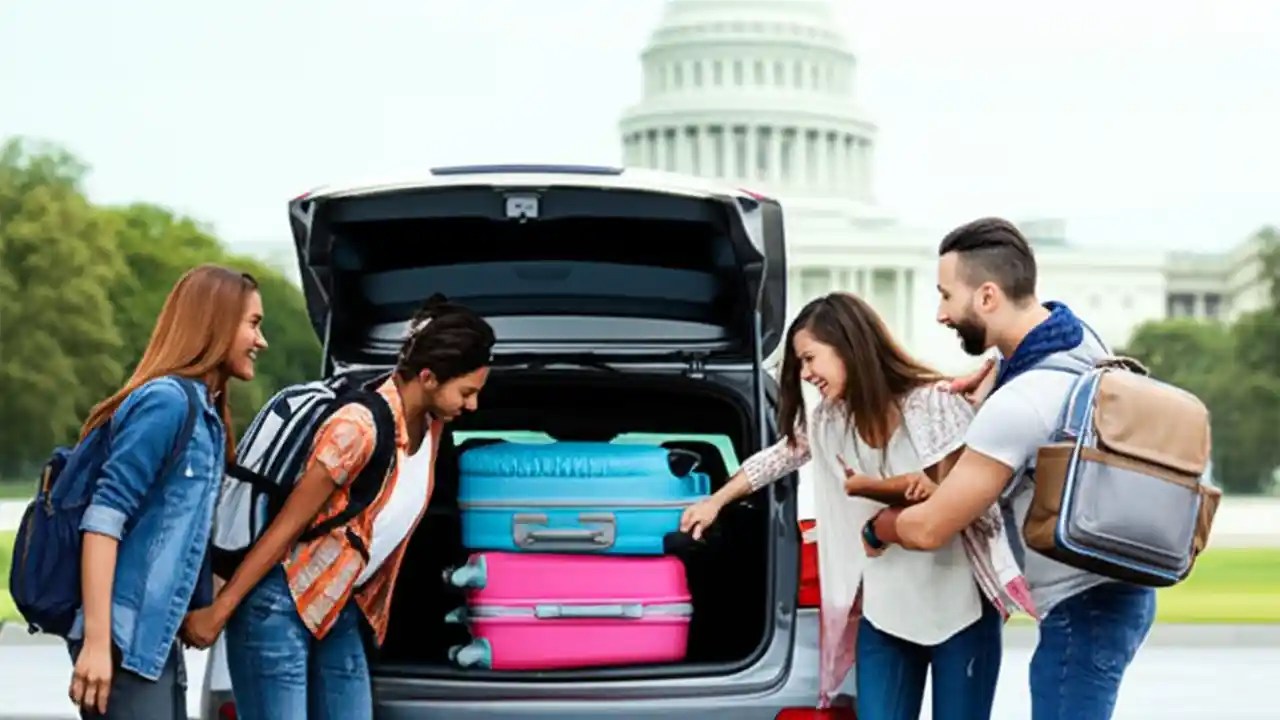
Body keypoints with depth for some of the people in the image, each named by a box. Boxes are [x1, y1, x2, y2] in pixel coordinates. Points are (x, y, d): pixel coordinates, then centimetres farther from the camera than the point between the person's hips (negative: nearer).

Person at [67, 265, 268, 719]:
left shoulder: (203, 410, 15)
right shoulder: (167, 400, -12)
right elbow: (104, 517, -18)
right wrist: (97, 641, -23)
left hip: (156, 639, 9)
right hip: (124, 640, -9)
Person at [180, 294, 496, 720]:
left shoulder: (430, 427, 1)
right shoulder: (359, 426, -23)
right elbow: (285, 527, -18)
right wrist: (217, 613, -14)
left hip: (342, 615, 8)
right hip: (281, 608, -8)